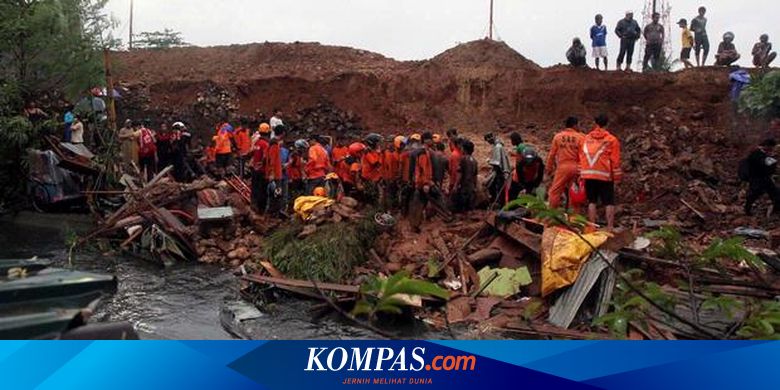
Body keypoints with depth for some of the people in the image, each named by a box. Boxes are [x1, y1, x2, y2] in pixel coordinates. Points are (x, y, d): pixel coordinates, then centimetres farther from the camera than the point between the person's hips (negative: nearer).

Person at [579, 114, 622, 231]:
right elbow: (615, 161, -5)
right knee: (609, 202, 3)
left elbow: (581, 157, 11)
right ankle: (610, 227, -1)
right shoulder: (611, 140, -3)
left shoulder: (586, 138, 9)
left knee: (592, 201, 11)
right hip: (605, 175, -3)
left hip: (588, 175, 4)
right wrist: (617, 177, 1)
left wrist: (581, 174, 17)